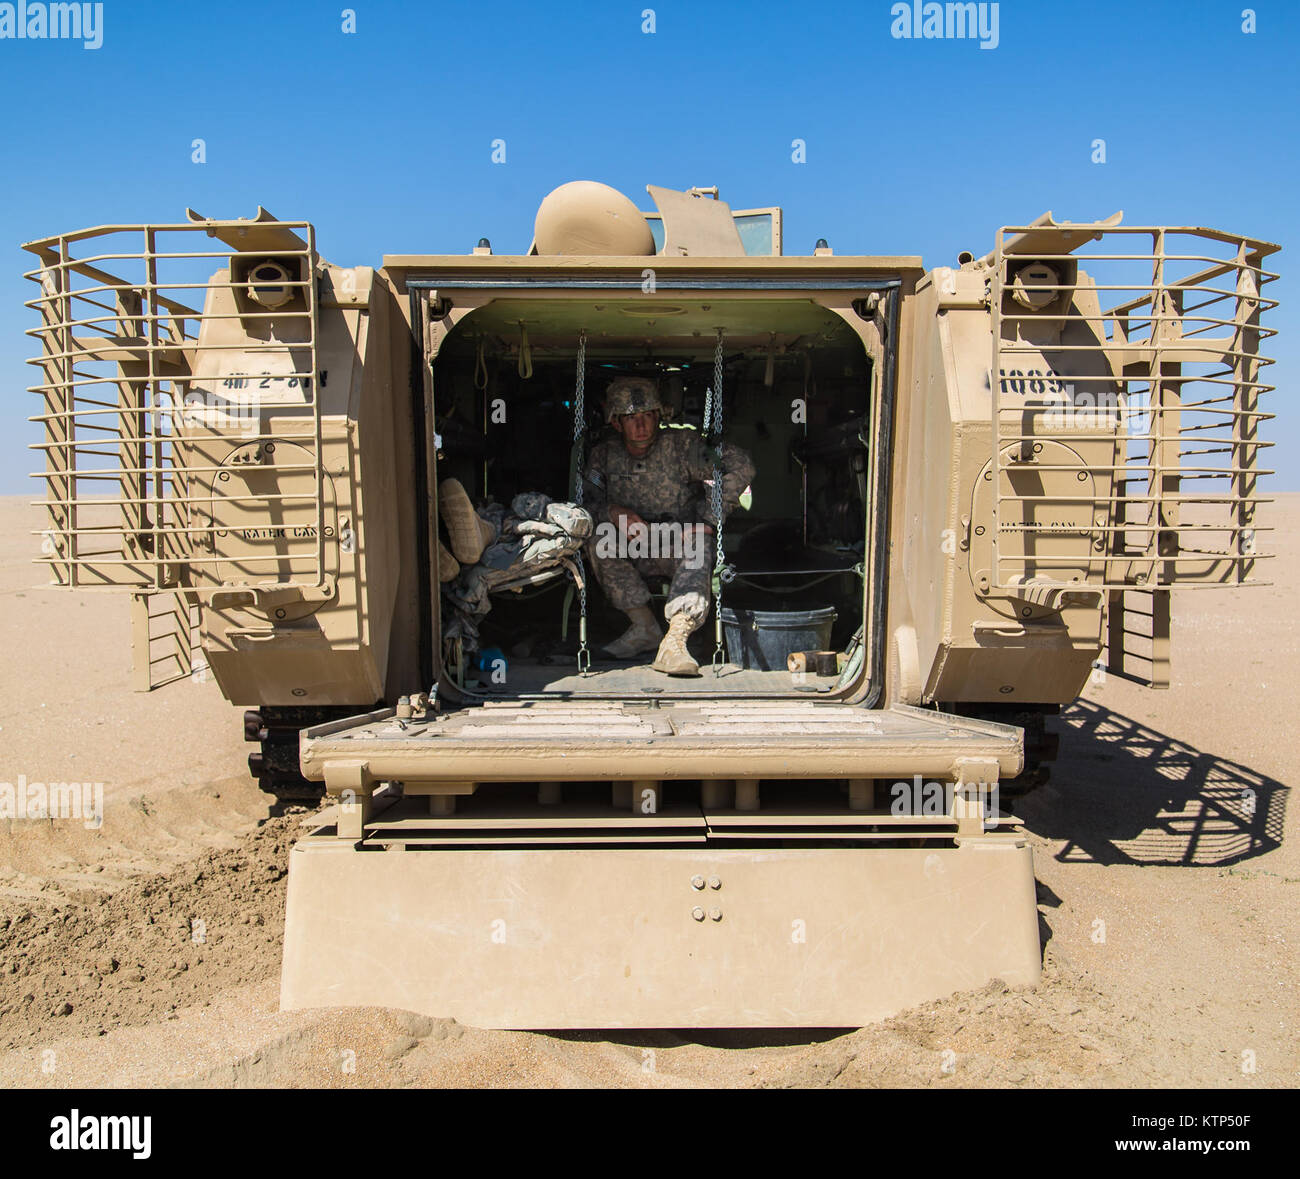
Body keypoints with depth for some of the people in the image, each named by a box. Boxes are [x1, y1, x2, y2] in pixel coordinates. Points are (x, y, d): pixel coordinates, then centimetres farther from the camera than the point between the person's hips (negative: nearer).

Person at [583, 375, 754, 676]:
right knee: (599, 540, -25)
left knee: (698, 547, -35)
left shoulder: (681, 444, -11)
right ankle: (645, 628, -19)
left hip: (679, 543, -3)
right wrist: (613, 512, -23)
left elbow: (740, 466, -18)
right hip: (635, 549, 3)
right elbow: (585, 501, -1)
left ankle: (674, 642, -46)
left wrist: (707, 520, -22)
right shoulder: (604, 454, 1)